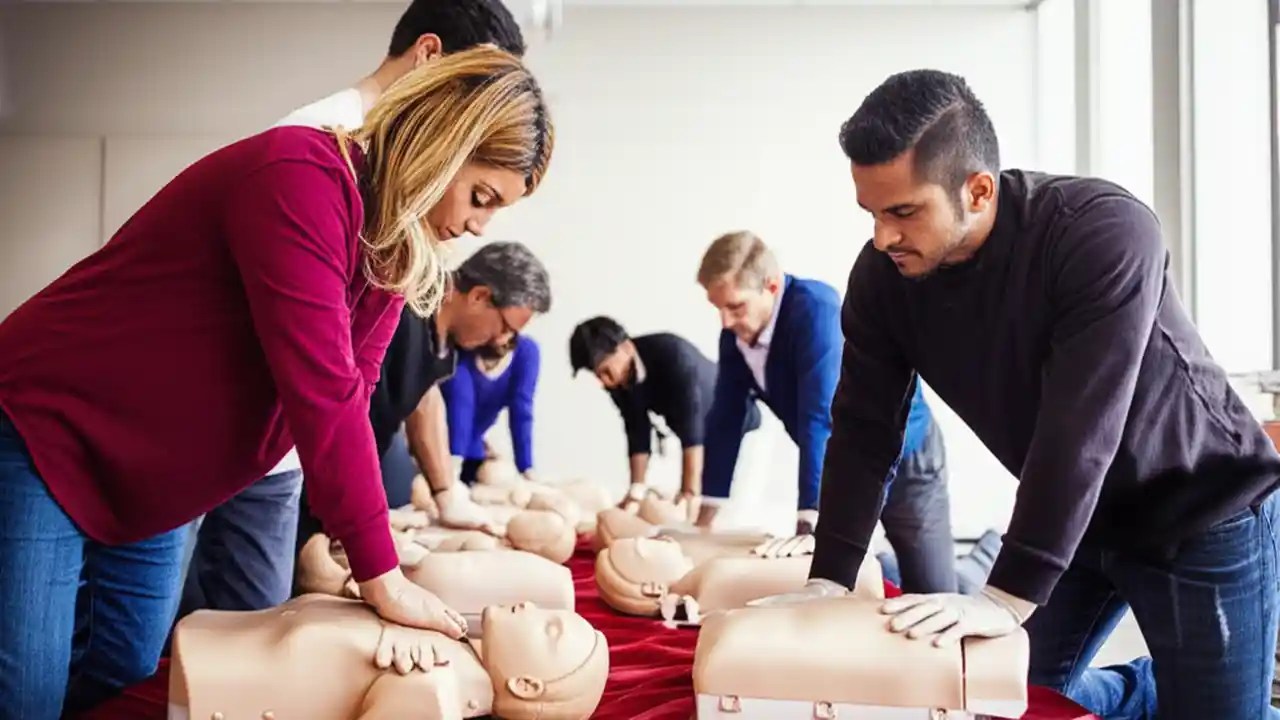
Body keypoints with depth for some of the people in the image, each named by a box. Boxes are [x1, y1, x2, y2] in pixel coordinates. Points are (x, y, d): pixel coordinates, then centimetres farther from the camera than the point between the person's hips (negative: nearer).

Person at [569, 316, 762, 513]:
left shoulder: (671, 354, -35)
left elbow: (691, 424, -39)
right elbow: (637, 433, -10)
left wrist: (691, 491, -42)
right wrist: (637, 490, -17)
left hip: (739, 427, -7)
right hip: (703, 437, 7)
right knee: (704, 504, 2)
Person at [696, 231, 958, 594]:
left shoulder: (815, 309, -31)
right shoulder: (735, 334, -8)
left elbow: (822, 417, -37)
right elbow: (725, 419, -2)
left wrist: (808, 525, -40)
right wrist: (705, 517, -2)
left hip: (903, 456, -6)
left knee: (930, 599, -3)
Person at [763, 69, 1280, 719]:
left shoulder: (1105, 232, -31)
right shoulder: (883, 275, -14)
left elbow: (1080, 429, -36)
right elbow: (864, 428, -10)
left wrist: (1008, 596, -39)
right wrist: (829, 580, -18)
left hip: (1202, 513, -5)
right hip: (1073, 515, 6)